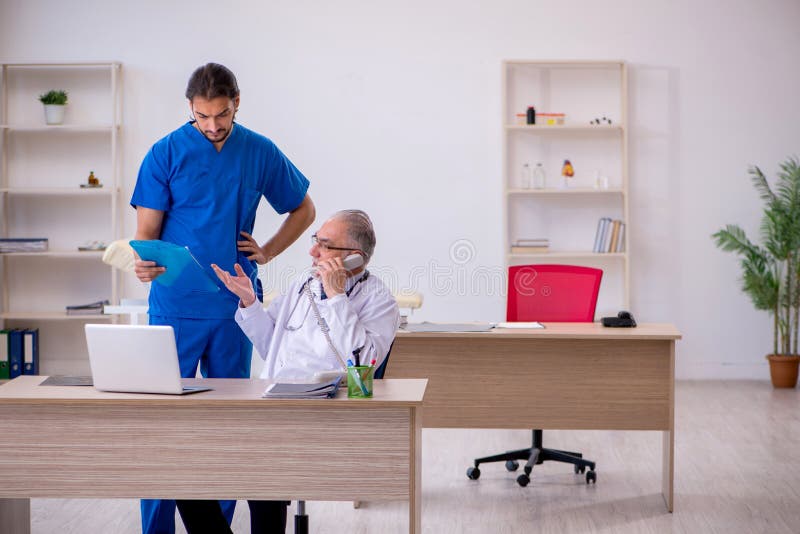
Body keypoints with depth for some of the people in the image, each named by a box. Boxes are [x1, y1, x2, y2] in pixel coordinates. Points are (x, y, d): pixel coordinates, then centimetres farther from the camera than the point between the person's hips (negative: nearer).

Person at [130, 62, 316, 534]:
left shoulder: (261, 153, 5)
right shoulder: (166, 153, -2)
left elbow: (303, 210, 18)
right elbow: (147, 229, -3)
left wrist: (267, 252, 4)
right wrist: (144, 262, -24)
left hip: (234, 305, 2)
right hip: (176, 307, -2)